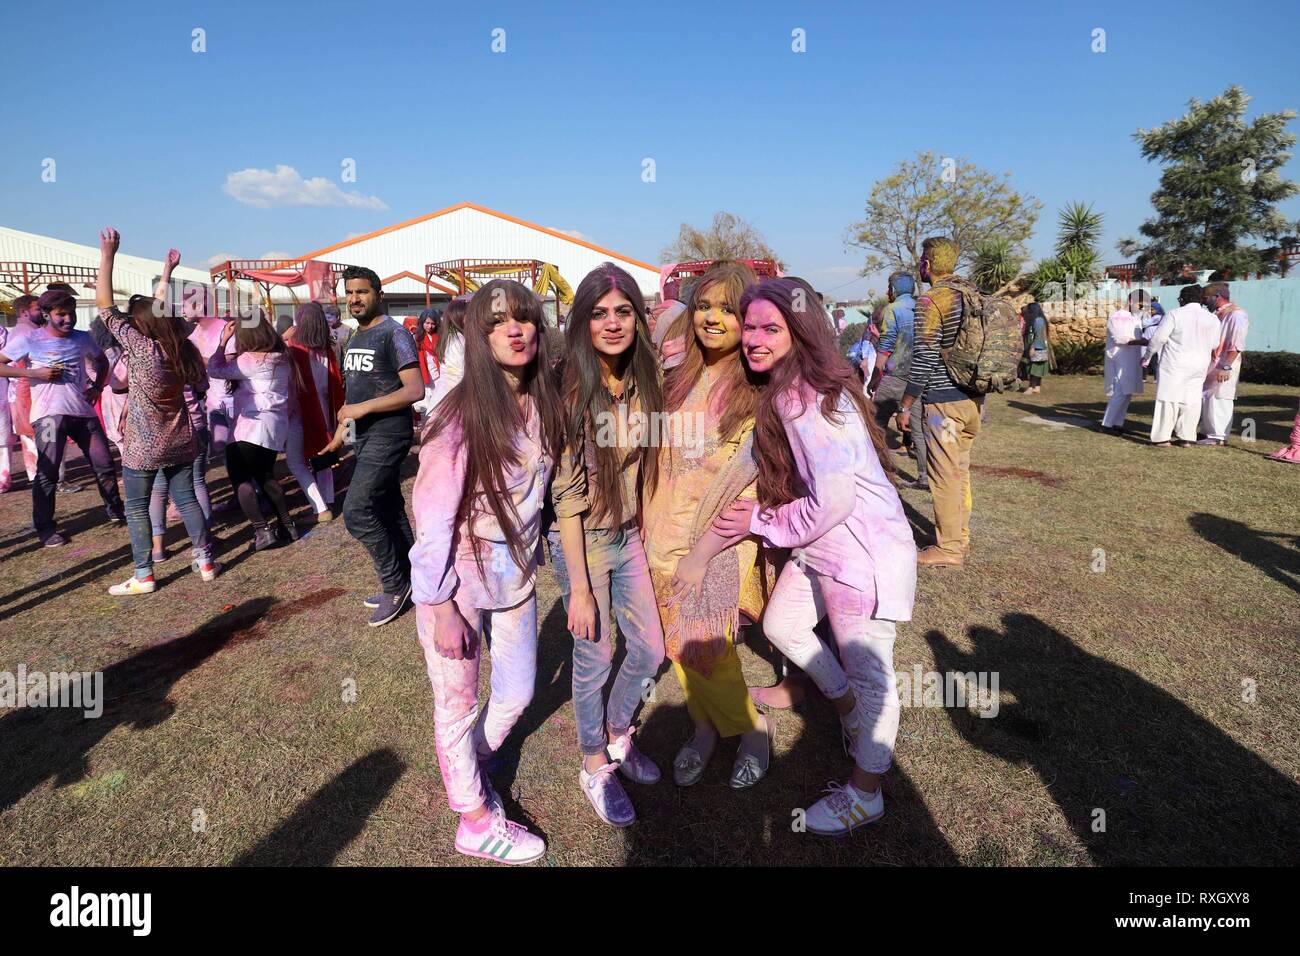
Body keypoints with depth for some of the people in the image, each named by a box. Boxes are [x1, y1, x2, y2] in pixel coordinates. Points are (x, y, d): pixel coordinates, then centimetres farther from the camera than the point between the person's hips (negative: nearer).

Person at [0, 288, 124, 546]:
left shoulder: (82, 338, 8)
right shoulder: (29, 340, -3)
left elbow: (102, 361, 26)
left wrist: (97, 386, 11)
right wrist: (34, 373, -14)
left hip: (84, 412, 4)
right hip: (49, 414, -4)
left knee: (104, 465, 8)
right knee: (47, 473, -2)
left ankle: (115, 512, 26)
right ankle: (45, 528, 9)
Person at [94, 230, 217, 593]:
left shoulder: (140, 347, -18)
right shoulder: (184, 348, -3)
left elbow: (104, 305, -15)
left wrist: (107, 254, -9)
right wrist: (168, 270, 19)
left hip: (144, 445, -5)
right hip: (181, 441, 6)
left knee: (137, 508, 5)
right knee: (187, 499, 13)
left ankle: (143, 576, 9)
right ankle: (205, 561, 16)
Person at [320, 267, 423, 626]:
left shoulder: (394, 334, -11)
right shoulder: (355, 339, 16)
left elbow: (415, 390, -20)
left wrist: (362, 408, -21)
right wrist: (341, 430, 21)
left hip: (388, 436, -9)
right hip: (365, 437, 9)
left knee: (356, 511, -13)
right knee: (389, 510, 13)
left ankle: (396, 584, 2)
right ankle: (405, 585, 23)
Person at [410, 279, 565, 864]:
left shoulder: (543, 405, -4)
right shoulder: (461, 417, -22)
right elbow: (433, 520, -18)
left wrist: (531, 558, 8)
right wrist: (442, 608, -15)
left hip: (516, 575, 6)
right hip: (457, 581, -6)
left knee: (517, 693, 19)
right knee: (459, 702, 13)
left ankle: (469, 768, 49)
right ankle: (476, 822, 35)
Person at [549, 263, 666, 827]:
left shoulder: (641, 384, -2)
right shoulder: (571, 392, -19)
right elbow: (566, 496, -20)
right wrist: (579, 589, -19)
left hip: (630, 537, 6)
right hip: (583, 543, -6)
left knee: (649, 650, 15)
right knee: (594, 660, 9)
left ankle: (618, 737, 44)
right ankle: (595, 767, 35)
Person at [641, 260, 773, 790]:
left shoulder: (759, 387, -9)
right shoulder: (679, 378, 8)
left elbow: (747, 473, -14)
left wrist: (704, 549, -17)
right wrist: (649, 524, 6)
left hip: (722, 533, -5)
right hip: (668, 527, 5)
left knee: (703, 643, -3)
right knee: (679, 641, 11)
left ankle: (752, 726, 24)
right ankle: (705, 726, 34)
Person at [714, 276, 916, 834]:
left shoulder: (810, 400, -25)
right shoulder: (780, 390, 4)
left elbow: (834, 501, -25)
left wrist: (761, 520, -14)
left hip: (863, 550, -10)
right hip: (820, 546, 10)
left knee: (867, 672, 6)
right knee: (781, 626, 22)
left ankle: (864, 796, 28)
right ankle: (851, 712, 46)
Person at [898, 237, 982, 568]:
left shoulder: (931, 301, -14)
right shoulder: (975, 293, 11)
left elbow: (924, 359, -18)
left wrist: (905, 406, -10)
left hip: (944, 400, -8)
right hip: (974, 396, 8)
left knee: (944, 475, -1)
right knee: (961, 470, 17)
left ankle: (949, 548, 7)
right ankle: (961, 536, 27)